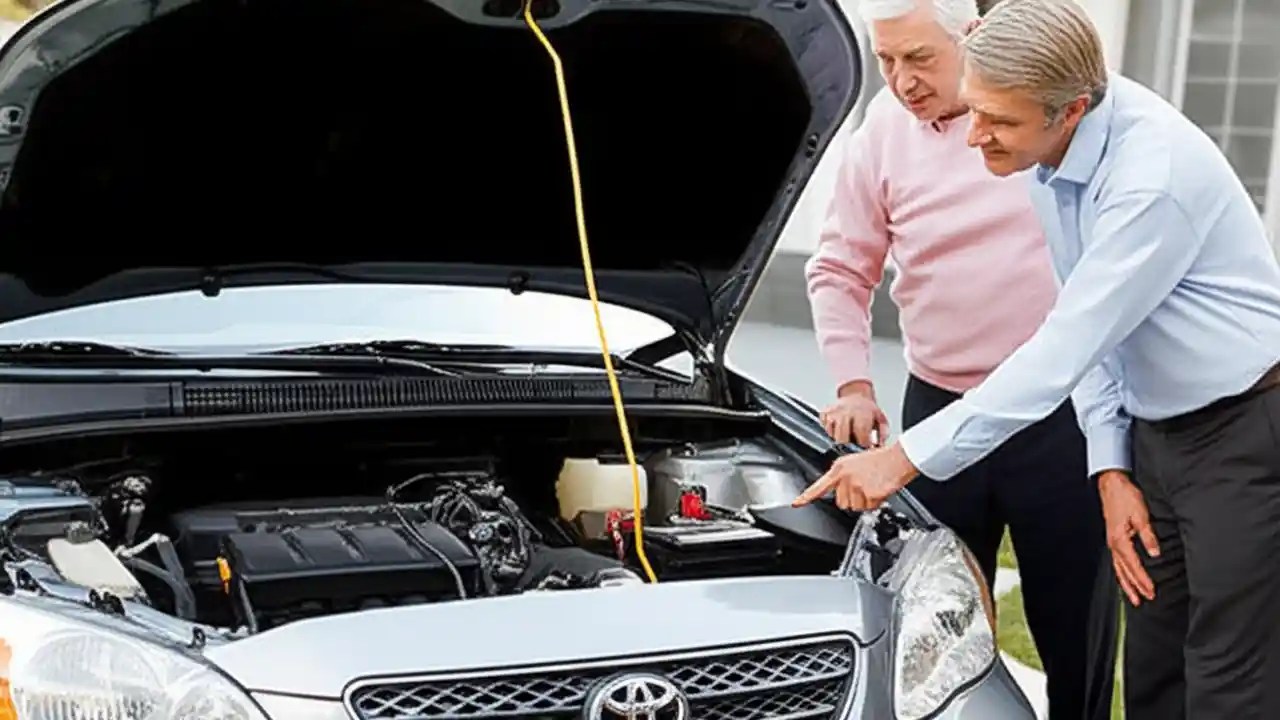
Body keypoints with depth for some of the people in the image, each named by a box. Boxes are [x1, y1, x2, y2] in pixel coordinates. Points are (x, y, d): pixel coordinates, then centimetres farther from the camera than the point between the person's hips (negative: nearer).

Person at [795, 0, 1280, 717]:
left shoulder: (1153, 174, -28)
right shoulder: (1055, 158, 0)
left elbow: (1064, 351, -28)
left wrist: (906, 458, -24)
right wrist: (1112, 469, -1)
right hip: (1155, 434, 9)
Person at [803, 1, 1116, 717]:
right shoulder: (882, 133, 2)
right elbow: (839, 269, 11)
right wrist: (853, 385, -1)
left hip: (1060, 410, -2)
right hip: (938, 410, 3)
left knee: (1077, 625, 7)